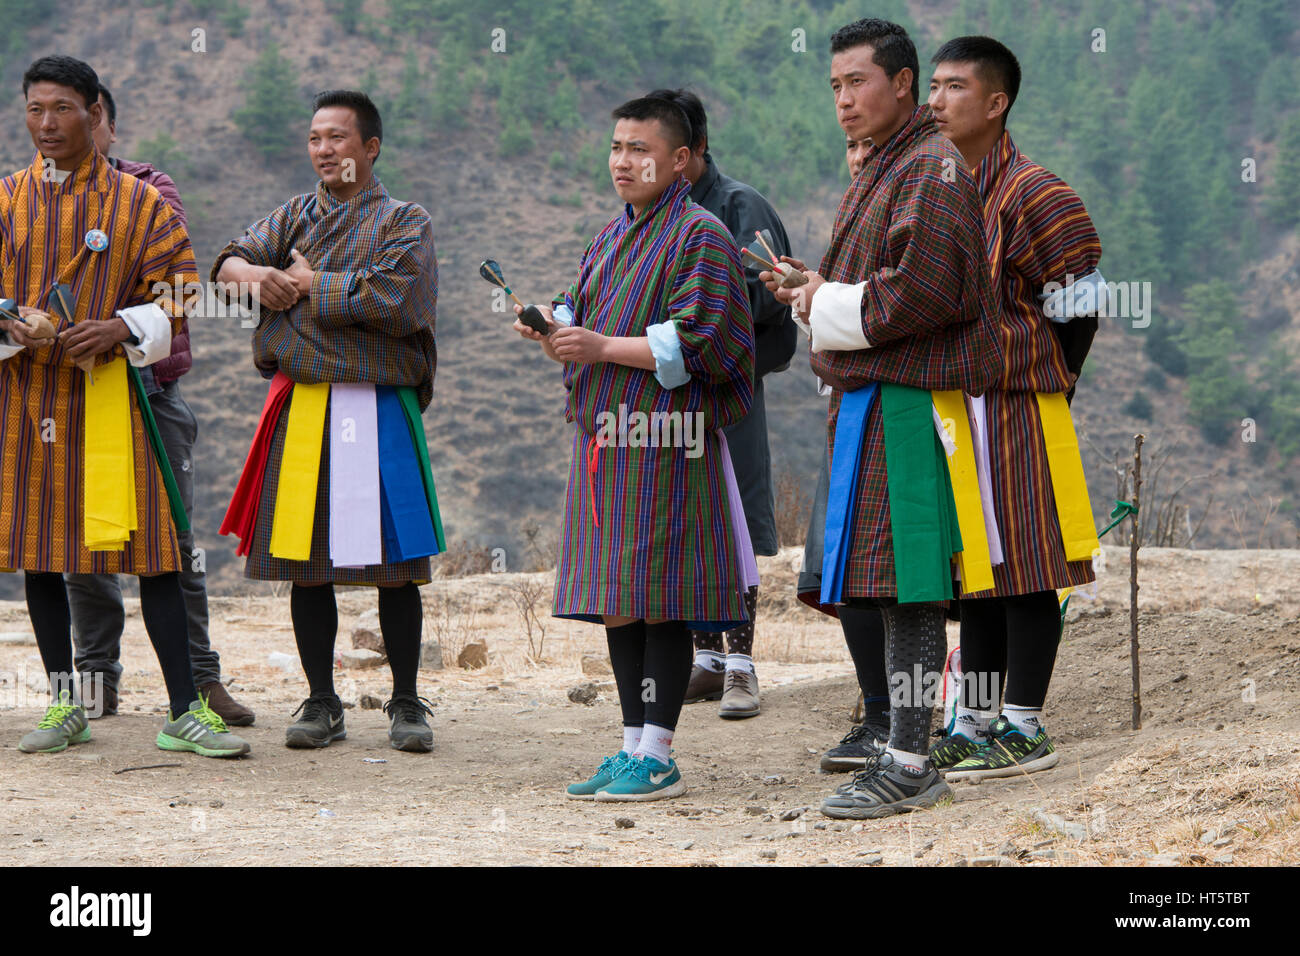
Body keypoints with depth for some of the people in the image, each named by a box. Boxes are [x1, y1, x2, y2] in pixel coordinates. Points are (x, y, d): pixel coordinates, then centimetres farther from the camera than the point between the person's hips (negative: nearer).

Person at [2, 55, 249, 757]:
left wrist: (120, 329, -15)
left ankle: (183, 713, -4)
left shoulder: (139, 203, 3)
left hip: (109, 393, -3)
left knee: (150, 550, -7)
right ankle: (63, 705, 20)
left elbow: (179, 295, 2)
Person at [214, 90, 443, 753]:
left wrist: (312, 284, -6)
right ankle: (321, 704, 13)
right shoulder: (294, 217, 16)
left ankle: (406, 704, 9)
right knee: (305, 563, 4)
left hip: (378, 410, -4)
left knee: (394, 564, -1)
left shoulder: (403, 222, 2)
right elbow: (229, 264, 5)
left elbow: (395, 301, -14)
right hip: (299, 409, 4)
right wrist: (257, 275, -18)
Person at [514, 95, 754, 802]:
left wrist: (603, 347, -17)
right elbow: (584, 331, 23)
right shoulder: (610, 238, 20)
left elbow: (696, 342, -15)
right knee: (617, 601, 9)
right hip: (604, 440, 8)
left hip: (664, 444, -8)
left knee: (659, 602, -8)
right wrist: (553, 331, 1)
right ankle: (634, 746, 16)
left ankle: (657, 759, -5)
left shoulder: (701, 236, -7)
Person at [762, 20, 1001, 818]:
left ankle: (908, 767, -7)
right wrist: (821, 289, 7)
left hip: (905, 408, -10)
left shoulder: (930, 170, -12)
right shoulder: (885, 169, 20)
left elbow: (918, 296, -20)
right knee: (895, 590, 11)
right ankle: (910, 758, 16)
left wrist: (827, 307, -9)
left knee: (908, 589, -9)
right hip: (873, 400, 10)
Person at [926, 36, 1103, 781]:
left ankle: (1025, 728, 2)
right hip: (953, 406, 8)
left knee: (1023, 570, -3)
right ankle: (977, 723, 18)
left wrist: (1016, 359, -1)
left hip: (1015, 408, -8)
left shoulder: (1034, 194, -10)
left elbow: (1081, 303, -7)